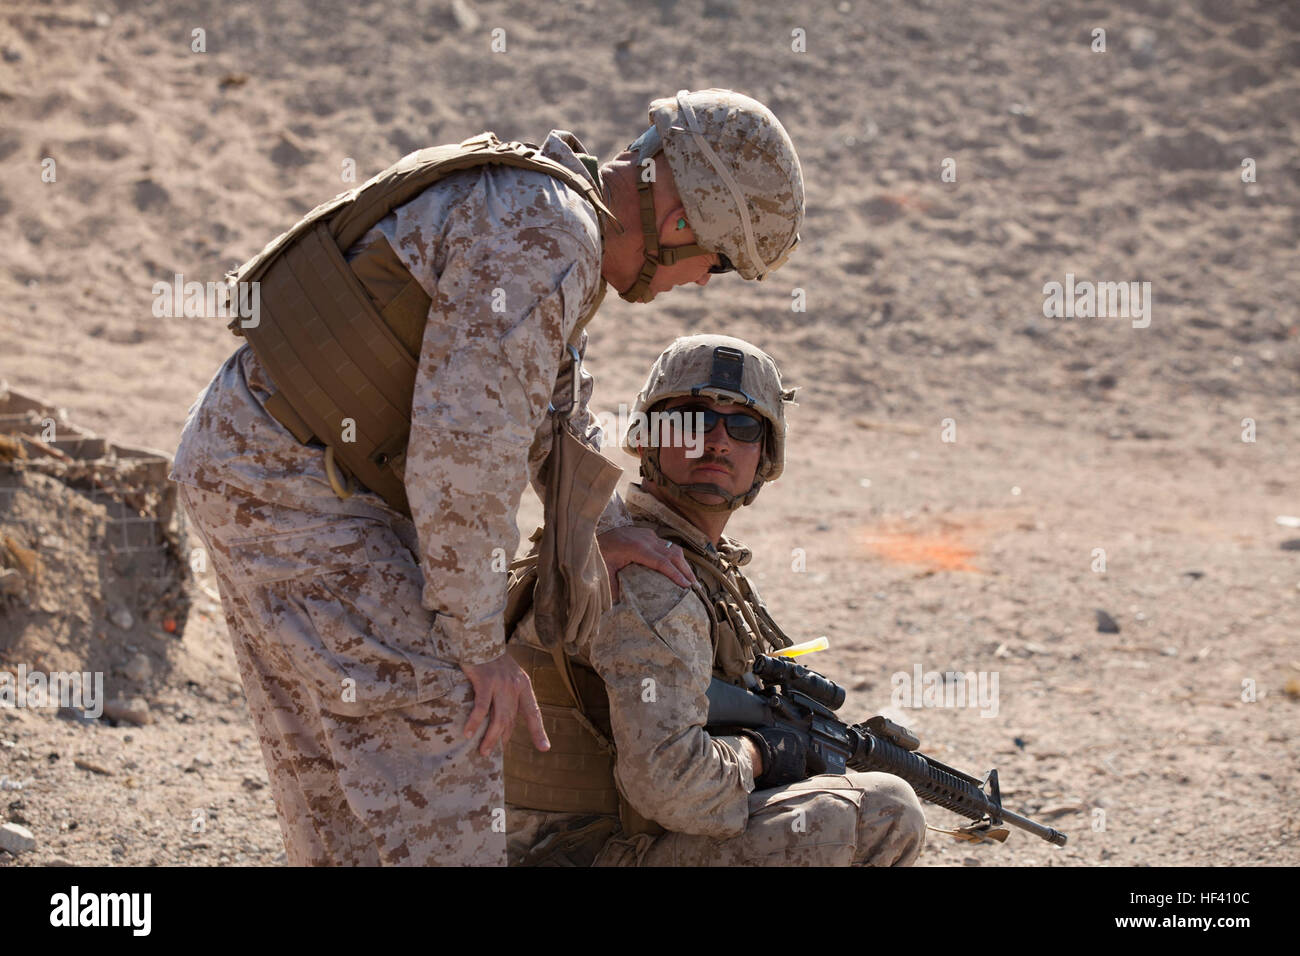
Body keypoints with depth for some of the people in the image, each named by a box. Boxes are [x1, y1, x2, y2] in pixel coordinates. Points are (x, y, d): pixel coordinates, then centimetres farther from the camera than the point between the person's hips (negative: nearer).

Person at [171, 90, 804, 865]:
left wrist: (604, 525, 18)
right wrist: (482, 645, -19)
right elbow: (464, 442, -27)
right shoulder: (546, 235, -21)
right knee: (438, 726, -11)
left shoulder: (550, 210, 11)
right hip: (290, 481, -10)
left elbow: (547, 392, 29)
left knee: (335, 765, 15)